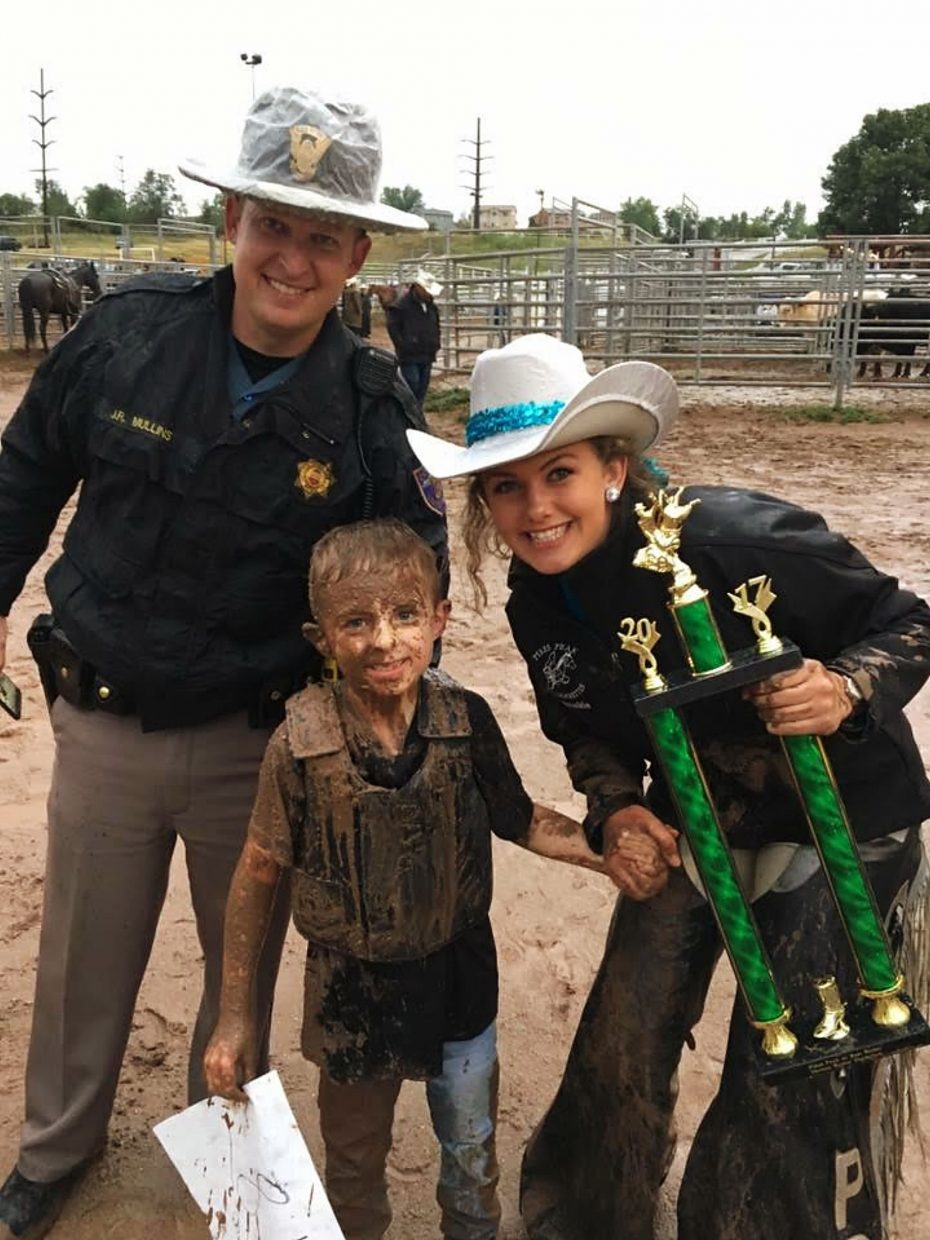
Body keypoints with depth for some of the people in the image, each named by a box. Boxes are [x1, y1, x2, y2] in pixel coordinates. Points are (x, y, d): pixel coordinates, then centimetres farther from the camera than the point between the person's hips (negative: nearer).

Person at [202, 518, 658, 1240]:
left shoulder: (467, 720, -17)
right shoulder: (300, 745, -22)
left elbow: (517, 820, -1)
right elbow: (259, 875, -11)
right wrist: (235, 1015, -6)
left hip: (458, 974, 2)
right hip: (353, 990, -1)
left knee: (472, 1149, 24)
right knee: (354, 1159, 23)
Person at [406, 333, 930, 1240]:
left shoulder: (735, 539, -29)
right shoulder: (538, 605, -9)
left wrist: (846, 690, -37)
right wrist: (614, 807, -13)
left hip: (838, 826, -4)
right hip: (692, 826, 5)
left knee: (795, 1088, 1)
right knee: (620, 1053, 8)